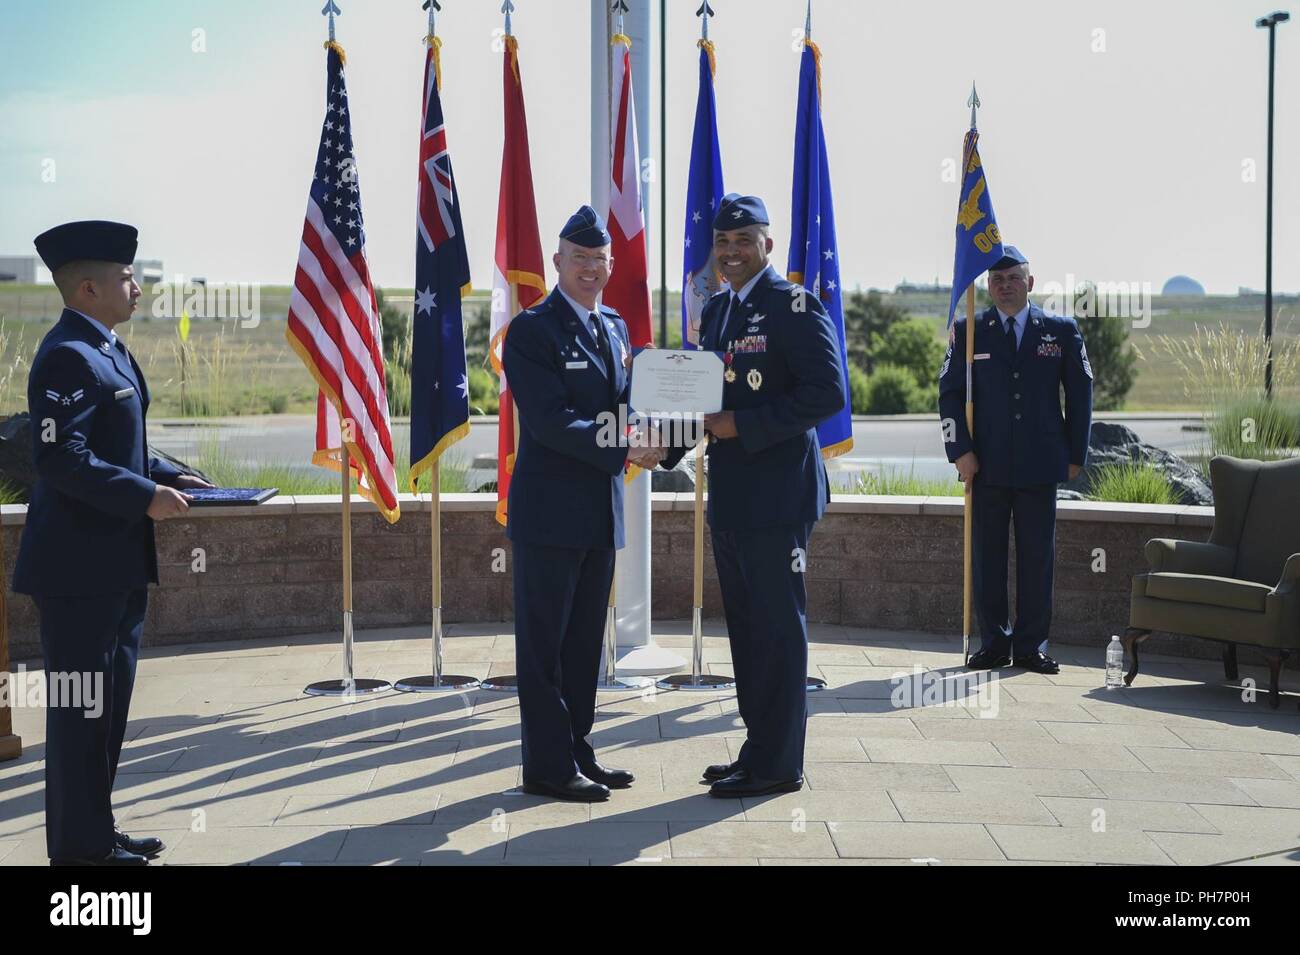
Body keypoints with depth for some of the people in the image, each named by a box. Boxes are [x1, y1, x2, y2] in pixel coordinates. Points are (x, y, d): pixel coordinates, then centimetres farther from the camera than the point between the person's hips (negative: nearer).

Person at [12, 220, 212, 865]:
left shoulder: (105, 351, 16)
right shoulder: (69, 356, -16)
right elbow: (61, 458, -24)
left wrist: (174, 479, 10)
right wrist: (146, 496, -22)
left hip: (117, 565, 10)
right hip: (80, 568, -10)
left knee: (107, 705, 17)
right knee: (81, 708, -1)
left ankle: (95, 829, 29)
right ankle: (82, 846, 9)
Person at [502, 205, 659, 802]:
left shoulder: (615, 328, 16)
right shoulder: (532, 329, -9)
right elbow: (550, 420, -18)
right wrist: (624, 450, -23)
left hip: (601, 512, 8)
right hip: (550, 512, -8)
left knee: (584, 641, 14)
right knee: (543, 642, 1)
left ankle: (578, 754, 25)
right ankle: (548, 766, 9)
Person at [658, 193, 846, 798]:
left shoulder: (794, 306, -9)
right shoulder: (715, 311, 15)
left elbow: (827, 393, -18)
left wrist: (744, 425, -20)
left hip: (777, 493, -8)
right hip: (729, 494, 9)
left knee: (778, 629, -2)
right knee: (746, 628, 14)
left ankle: (777, 764, 7)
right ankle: (760, 749, 25)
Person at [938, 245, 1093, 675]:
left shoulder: (1062, 331, 7)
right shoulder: (967, 332, 6)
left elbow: (1080, 394, 9)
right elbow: (949, 393, 4)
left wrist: (1075, 455, 5)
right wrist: (960, 450, -5)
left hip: (1040, 465, 0)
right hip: (987, 465, 0)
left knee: (1037, 557, 3)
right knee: (986, 556, 4)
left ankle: (1031, 645, 12)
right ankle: (993, 643, 14)